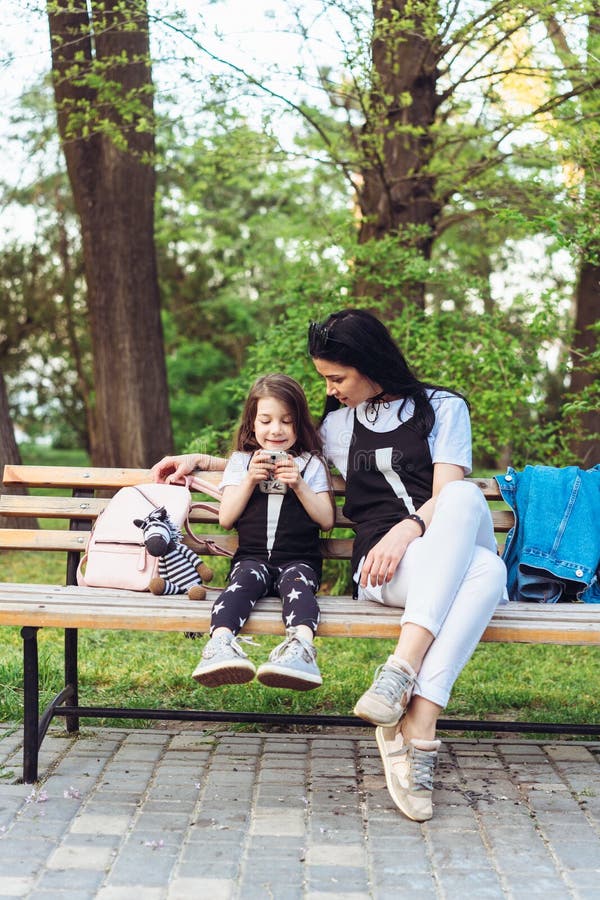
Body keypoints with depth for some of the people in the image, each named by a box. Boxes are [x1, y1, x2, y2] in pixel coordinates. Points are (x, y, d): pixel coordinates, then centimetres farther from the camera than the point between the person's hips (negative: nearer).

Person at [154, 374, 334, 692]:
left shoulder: (311, 464, 16)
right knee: (244, 581, -33)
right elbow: (226, 519, 10)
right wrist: (250, 479, -2)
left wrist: (299, 485, -5)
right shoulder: (241, 462, 19)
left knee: (296, 582, -34)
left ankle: (301, 645, -61)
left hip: (298, 559, 0)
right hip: (252, 556, 1)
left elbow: (326, 520, 8)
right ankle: (221, 642, -58)